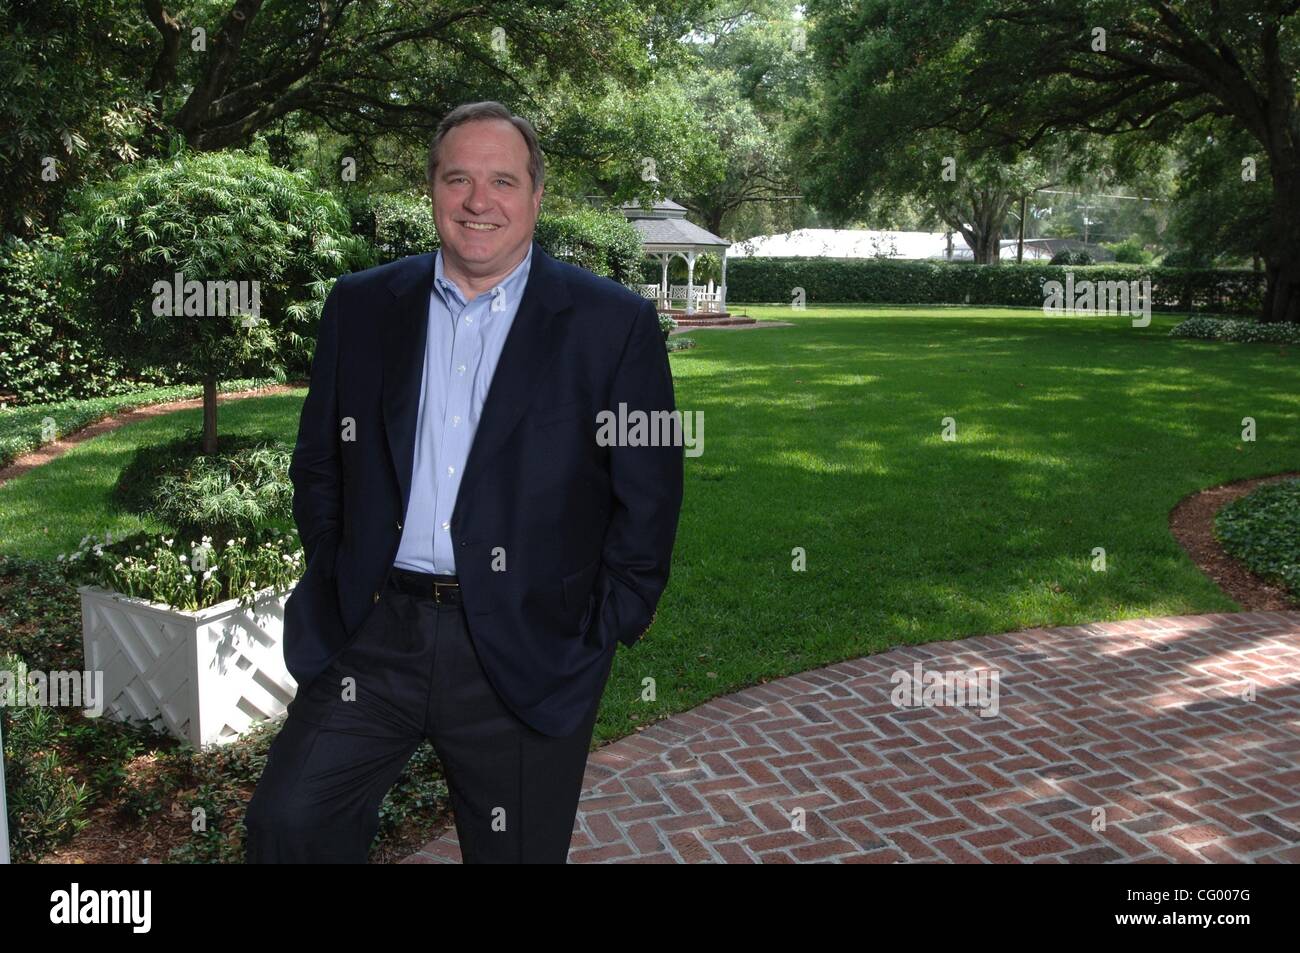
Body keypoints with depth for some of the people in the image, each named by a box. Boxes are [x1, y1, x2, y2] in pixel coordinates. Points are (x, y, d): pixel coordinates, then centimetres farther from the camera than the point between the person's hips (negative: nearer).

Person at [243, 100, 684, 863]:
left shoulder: (615, 324, -4)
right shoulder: (361, 305, 7)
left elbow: (649, 498, -3)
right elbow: (318, 465, 14)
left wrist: (602, 632, -5)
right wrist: (336, 587, 6)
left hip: (526, 653, -2)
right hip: (370, 639, 3)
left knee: (517, 851, 11)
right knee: (287, 824, -1)